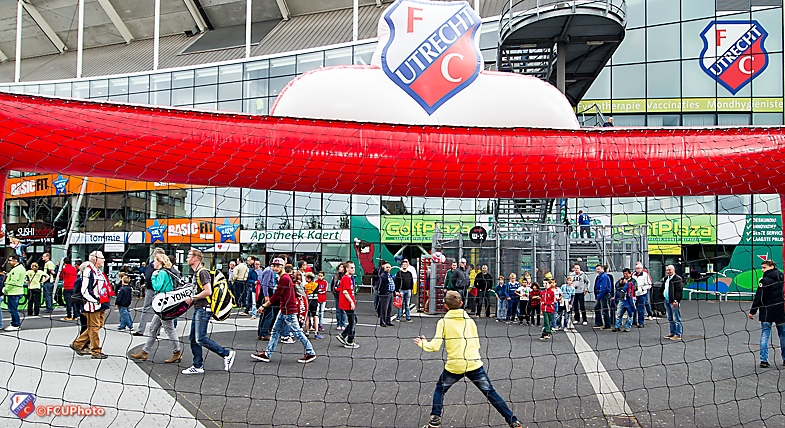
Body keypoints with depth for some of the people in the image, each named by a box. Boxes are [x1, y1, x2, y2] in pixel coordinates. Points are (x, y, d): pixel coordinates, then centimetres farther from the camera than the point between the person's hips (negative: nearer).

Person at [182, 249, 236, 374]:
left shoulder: (202, 272, -14)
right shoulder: (196, 272, 17)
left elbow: (208, 291, -23)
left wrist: (192, 298, -14)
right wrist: (192, 299, 11)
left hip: (203, 309, -10)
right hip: (198, 309, 10)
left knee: (200, 338, -11)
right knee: (193, 338, 10)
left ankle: (227, 354, -3)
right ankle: (198, 366, 16)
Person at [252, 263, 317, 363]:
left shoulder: (284, 278, -17)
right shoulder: (285, 277, 14)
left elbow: (277, 295, -17)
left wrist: (264, 305, -10)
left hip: (289, 311, -10)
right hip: (284, 310, 10)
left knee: (297, 332, -3)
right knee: (276, 331, 11)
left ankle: (310, 353, 5)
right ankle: (267, 354, 16)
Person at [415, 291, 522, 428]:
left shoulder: (443, 322, 0)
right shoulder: (470, 320, 10)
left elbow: (435, 346, -6)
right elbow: (477, 344, 12)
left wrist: (422, 343, 12)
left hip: (454, 365, -2)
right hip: (474, 364, 2)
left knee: (439, 390, 21)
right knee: (491, 393, 11)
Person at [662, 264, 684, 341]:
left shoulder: (678, 279, -11)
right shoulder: (666, 278, 16)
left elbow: (679, 290, -16)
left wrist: (676, 300, -21)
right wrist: (663, 297, 15)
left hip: (674, 301, -9)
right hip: (667, 301, 9)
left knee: (676, 319, -4)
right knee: (670, 319, 16)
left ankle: (678, 335, 0)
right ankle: (672, 333, 25)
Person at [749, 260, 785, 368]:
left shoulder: (765, 281, -11)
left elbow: (759, 298, -12)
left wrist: (752, 311, -6)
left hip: (767, 312, -5)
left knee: (765, 335, -1)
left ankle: (764, 360, -5)